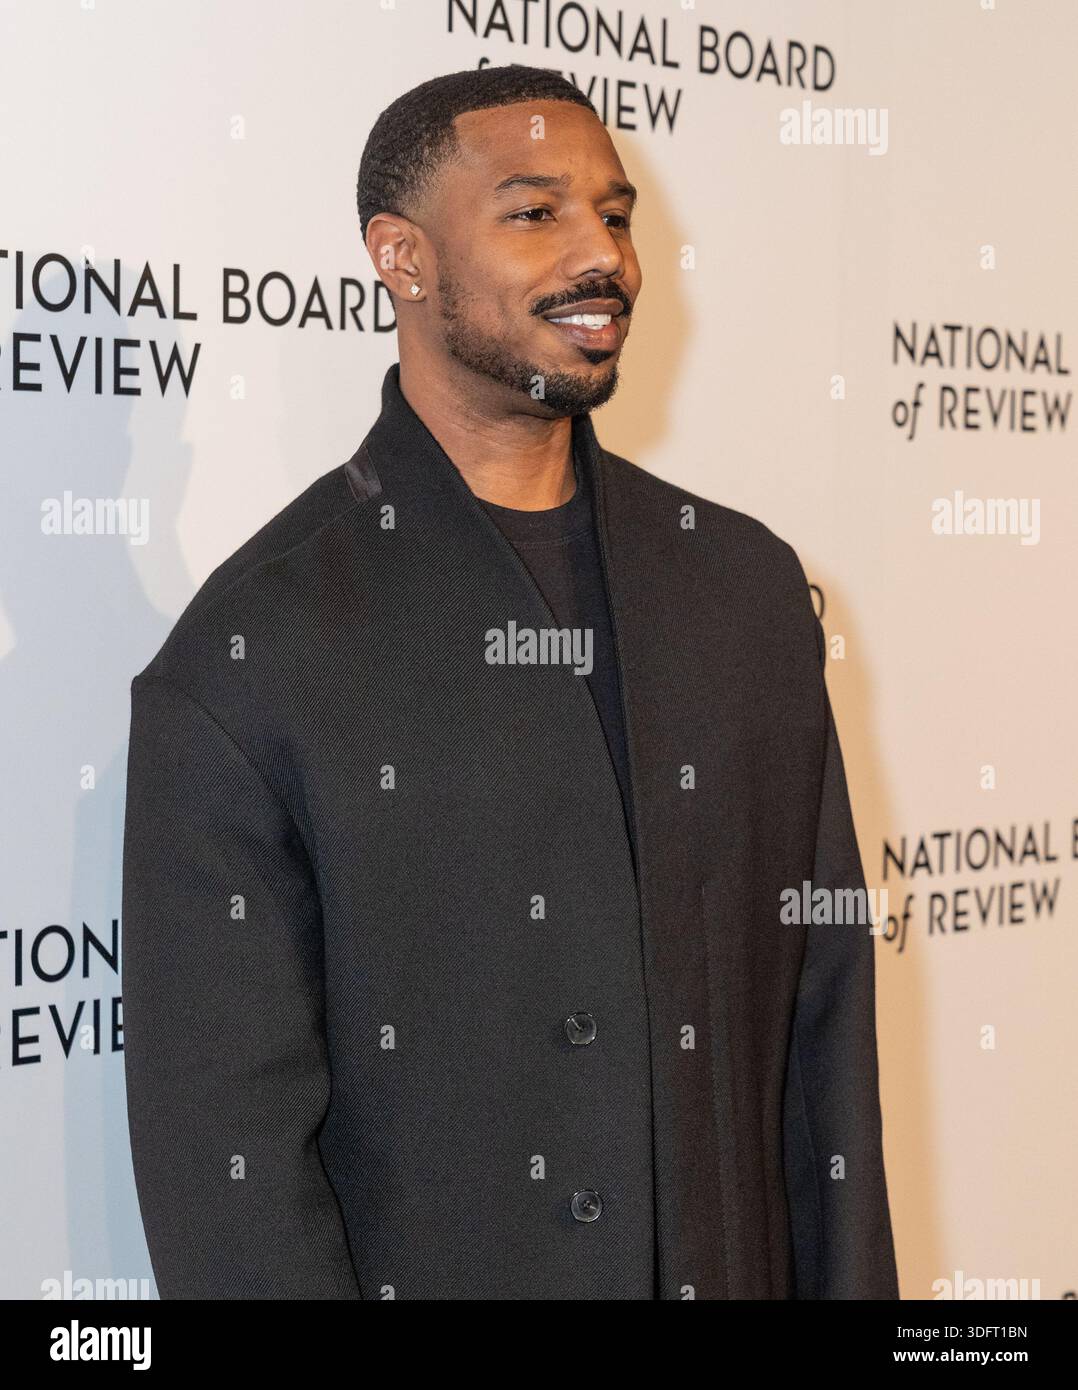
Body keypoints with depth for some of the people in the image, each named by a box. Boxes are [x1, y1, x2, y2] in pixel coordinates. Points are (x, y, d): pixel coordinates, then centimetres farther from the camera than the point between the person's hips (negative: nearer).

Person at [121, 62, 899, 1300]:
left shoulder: (749, 585, 3)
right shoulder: (252, 651, -12)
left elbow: (825, 1018, 5)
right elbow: (224, 1140, -13)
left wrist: (853, 1282, 0)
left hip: (733, 1269, 4)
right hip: (423, 1265, -4)